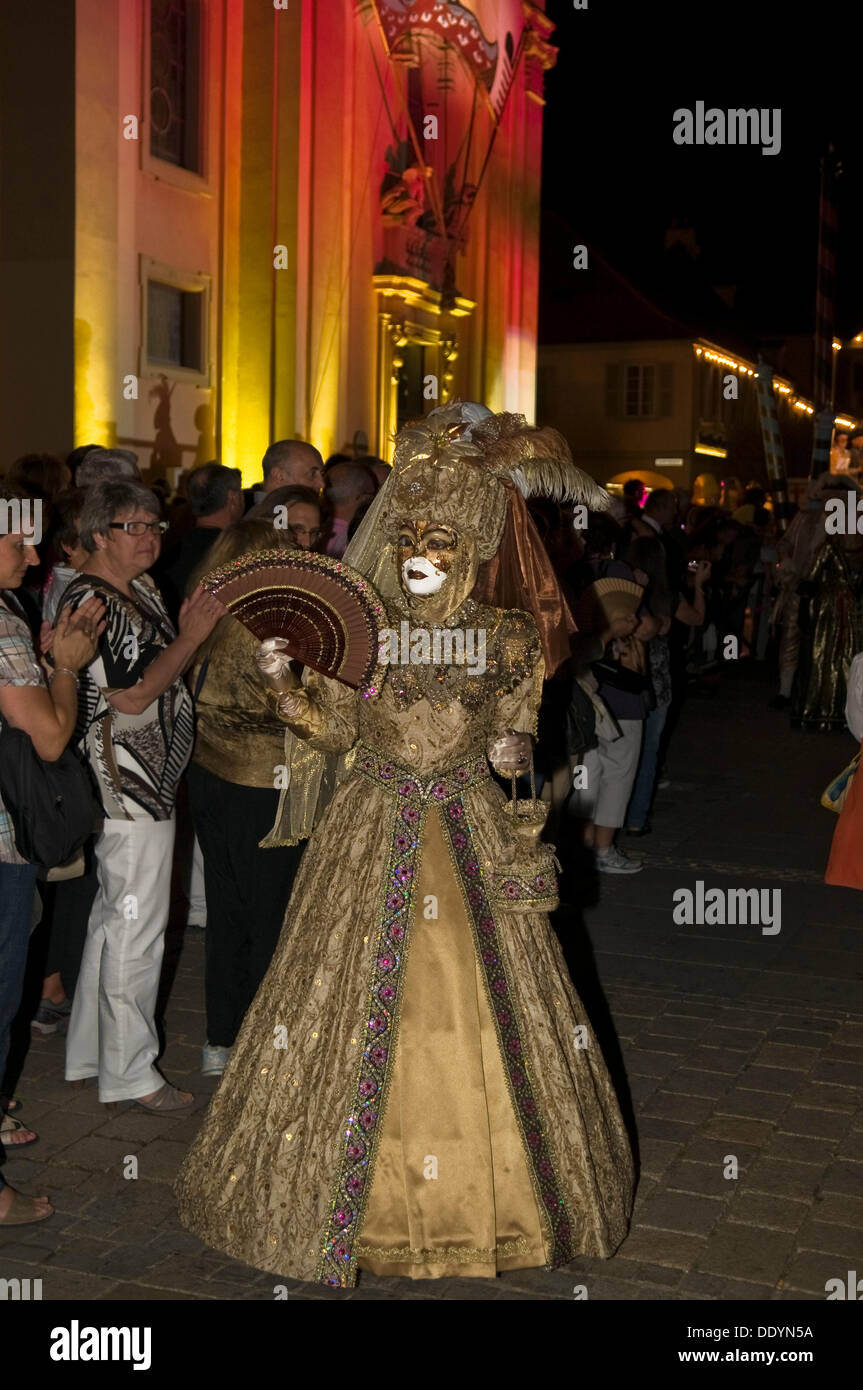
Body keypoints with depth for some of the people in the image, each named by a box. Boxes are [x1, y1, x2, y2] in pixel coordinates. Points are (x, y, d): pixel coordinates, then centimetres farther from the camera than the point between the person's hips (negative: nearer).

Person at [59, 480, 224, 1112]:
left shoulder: (140, 593, 13)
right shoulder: (94, 601, -16)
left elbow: (164, 676, 18)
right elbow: (132, 695, -22)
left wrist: (191, 636, 2)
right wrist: (192, 636, -17)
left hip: (148, 781, 10)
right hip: (131, 789, -10)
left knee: (114, 918, 18)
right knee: (136, 925, -1)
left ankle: (91, 1053, 32)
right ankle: (131, 1072, 12)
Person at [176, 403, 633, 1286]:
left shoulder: (505, 638, -1)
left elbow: (520, 733, 8)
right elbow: (334, 732, 2)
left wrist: (516, 749, -13)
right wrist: (291, 690, -15)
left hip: (474, 839, 0)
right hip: (373, 834, 0)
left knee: (482, 1006, 6)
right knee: (358, 1004, 5)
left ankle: (492, 1189, 27)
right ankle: (359, 1185, 26)